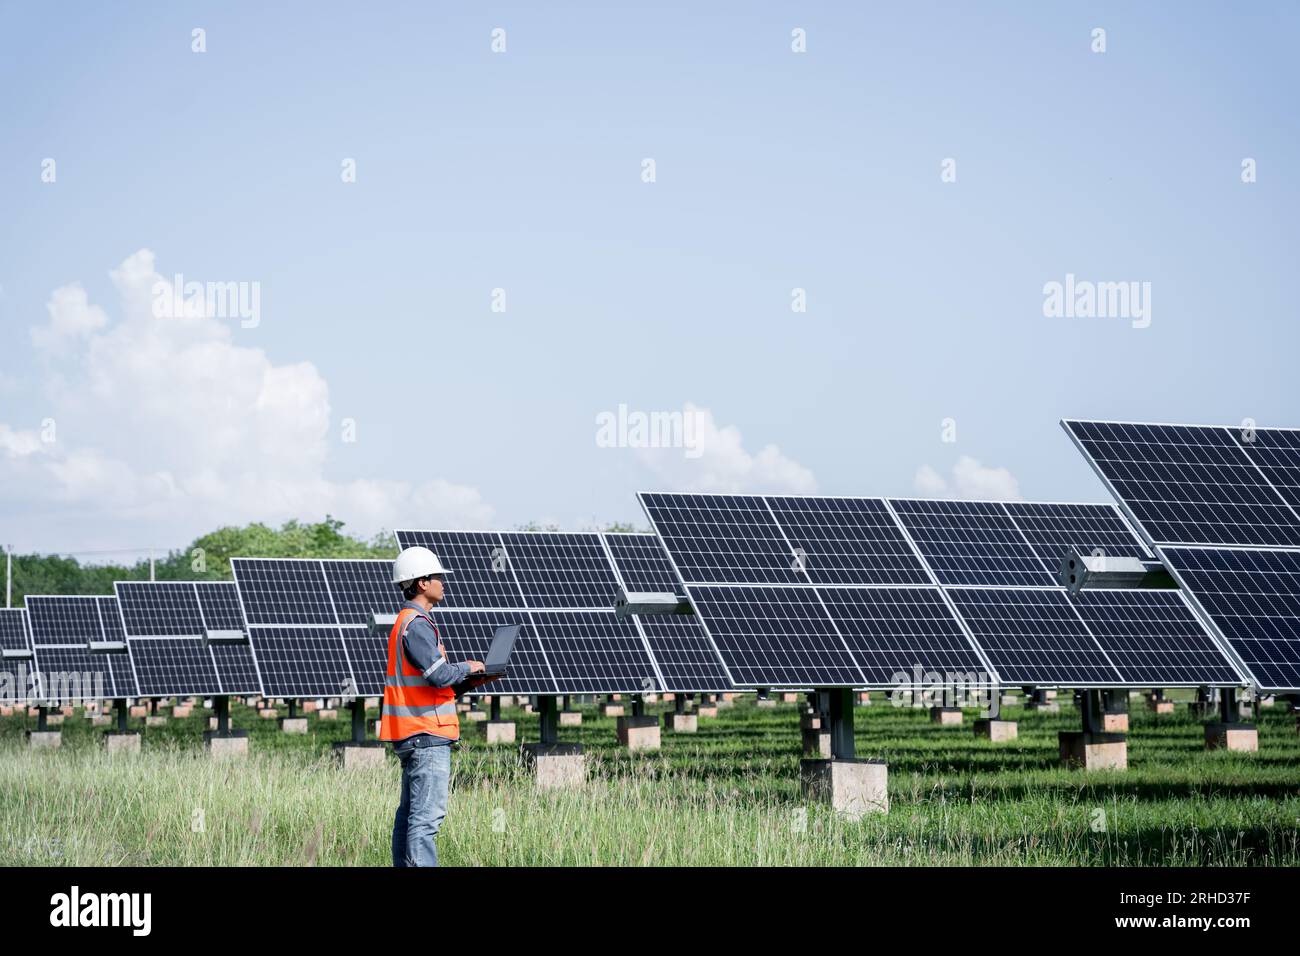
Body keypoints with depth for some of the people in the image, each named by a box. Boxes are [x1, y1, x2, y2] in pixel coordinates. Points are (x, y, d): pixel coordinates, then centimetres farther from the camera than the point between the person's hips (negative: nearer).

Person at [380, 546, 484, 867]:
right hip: (427, 733, -11)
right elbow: (439, 674, -22)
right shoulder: (417, 624, -14)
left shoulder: (405, 622, 19)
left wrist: (465, 680, 13)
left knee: (410, 813, 12)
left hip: (411, 733, 11)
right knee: (427, 815, -13)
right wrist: (467, 667, -4)